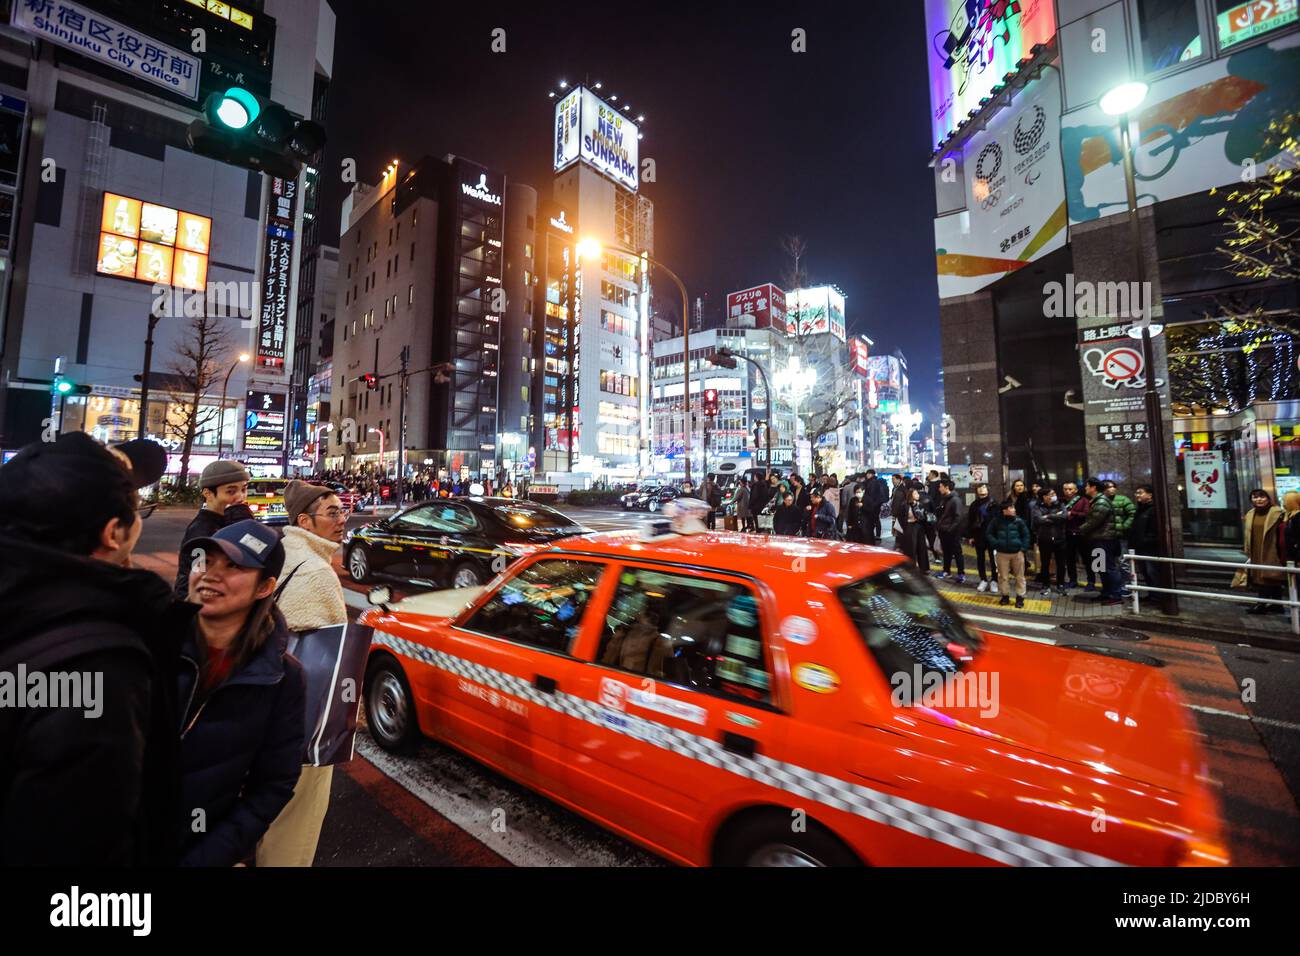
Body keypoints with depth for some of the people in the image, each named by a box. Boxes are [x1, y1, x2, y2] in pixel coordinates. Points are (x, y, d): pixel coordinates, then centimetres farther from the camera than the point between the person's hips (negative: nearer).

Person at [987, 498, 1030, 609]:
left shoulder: (1018, 520, -4)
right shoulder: (997, 520, -5)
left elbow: (1026, 535, 2)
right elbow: (989, 533, 4)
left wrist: (1023, 548, -5)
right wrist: (996, 544, -8)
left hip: (1017, 553, 0)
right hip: (1002, 553, 0)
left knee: (1019, 576, 7)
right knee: (1003, 576, 9)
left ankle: (1020, 597, 17)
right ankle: (1005, 596, 22)